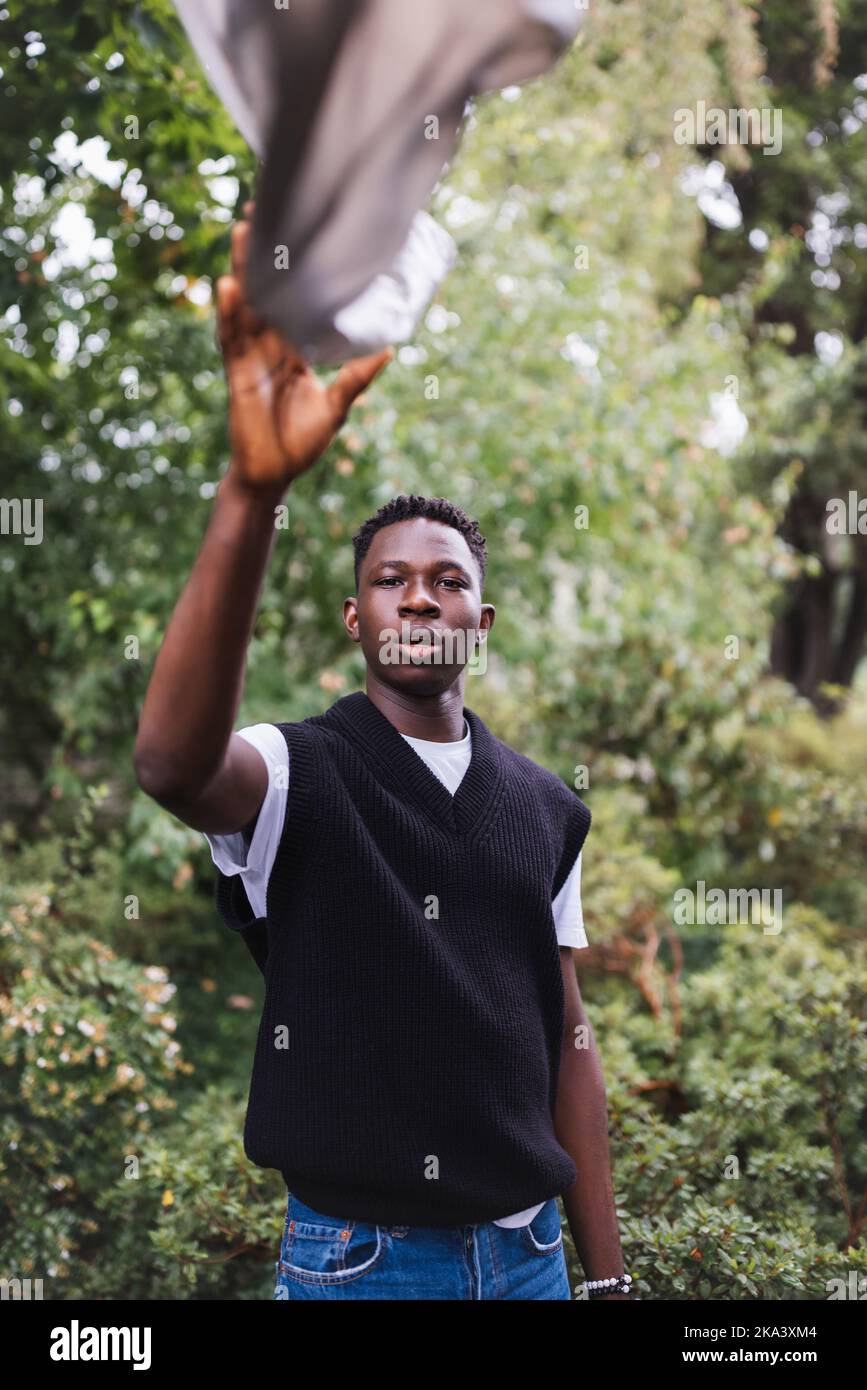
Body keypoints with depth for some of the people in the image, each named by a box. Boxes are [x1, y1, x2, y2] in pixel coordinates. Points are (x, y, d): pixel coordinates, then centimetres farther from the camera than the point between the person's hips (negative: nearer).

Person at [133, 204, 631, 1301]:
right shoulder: (297, 774, -7)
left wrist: (607, 1277, 7)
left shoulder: (543, 809, 7)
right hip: (355, 1259, -3)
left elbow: (564, 1035, 10)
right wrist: (253, 489, -44)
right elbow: (173, 760, -31)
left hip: (524, 1250, 4)